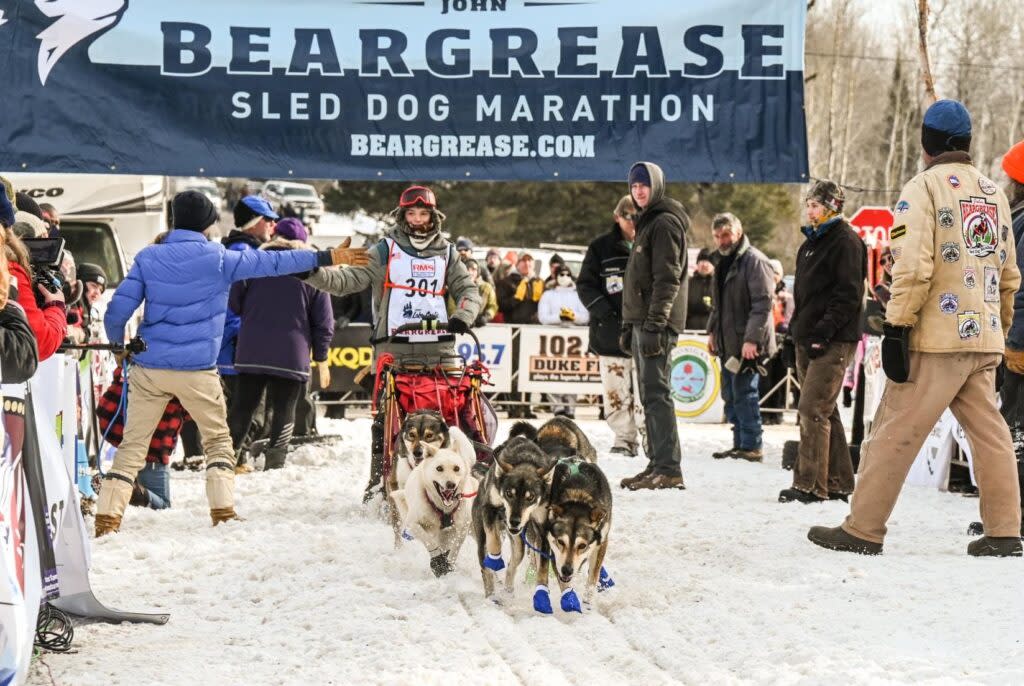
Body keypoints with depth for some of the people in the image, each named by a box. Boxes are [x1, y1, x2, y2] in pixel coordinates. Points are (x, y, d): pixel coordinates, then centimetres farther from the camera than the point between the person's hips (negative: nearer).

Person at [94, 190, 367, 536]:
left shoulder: (148, 258, 1)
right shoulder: (217, 258, -4)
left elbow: (117, 311, -2)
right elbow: (272, 262, 1)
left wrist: (118, 345, 18)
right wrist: (326, 257, 8)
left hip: (149, 368, 2)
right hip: (197, 370, -2)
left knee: (133, 443, 8)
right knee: (218, 439, 17)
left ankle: (107, 516, 0)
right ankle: (223, 510, 6)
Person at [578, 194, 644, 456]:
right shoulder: (601, 247, 7)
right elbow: (586, 285, 6)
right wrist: (605, 313, -8)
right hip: (611, 333, 1)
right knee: (616, 391, 2)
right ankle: (624, 439, 11)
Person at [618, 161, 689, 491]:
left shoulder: (665, 223, -10)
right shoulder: (647, 222, 22)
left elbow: (667, 278, -18)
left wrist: (654, 324, -23)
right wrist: (629, 324, 24)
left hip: (656, 322, -10)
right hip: (642, 320, 10)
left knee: (656, 392, -13)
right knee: (650, 394, 11)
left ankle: (669, 469, -15)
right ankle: (658, 463, 15)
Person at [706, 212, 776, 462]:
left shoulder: (754, 261, -12)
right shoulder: (724, 262, 18)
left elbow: (762, 304, -19)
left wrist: (751, 339, -23)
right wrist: (712, 331, 21)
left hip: (747, 345, -9)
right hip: (728, 343, 9)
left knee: (744, 394, -9)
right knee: (730, 395, 11)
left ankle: (752, 446, -4)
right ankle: (740, 444, 18)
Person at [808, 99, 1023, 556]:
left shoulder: (924, 187, -5)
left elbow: (913, 266, -15)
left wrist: (897, 328, -15)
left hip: (937, 339, -6)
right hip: (984, 339, 7)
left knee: (895, 430, -3)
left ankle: (862, 531, 0)